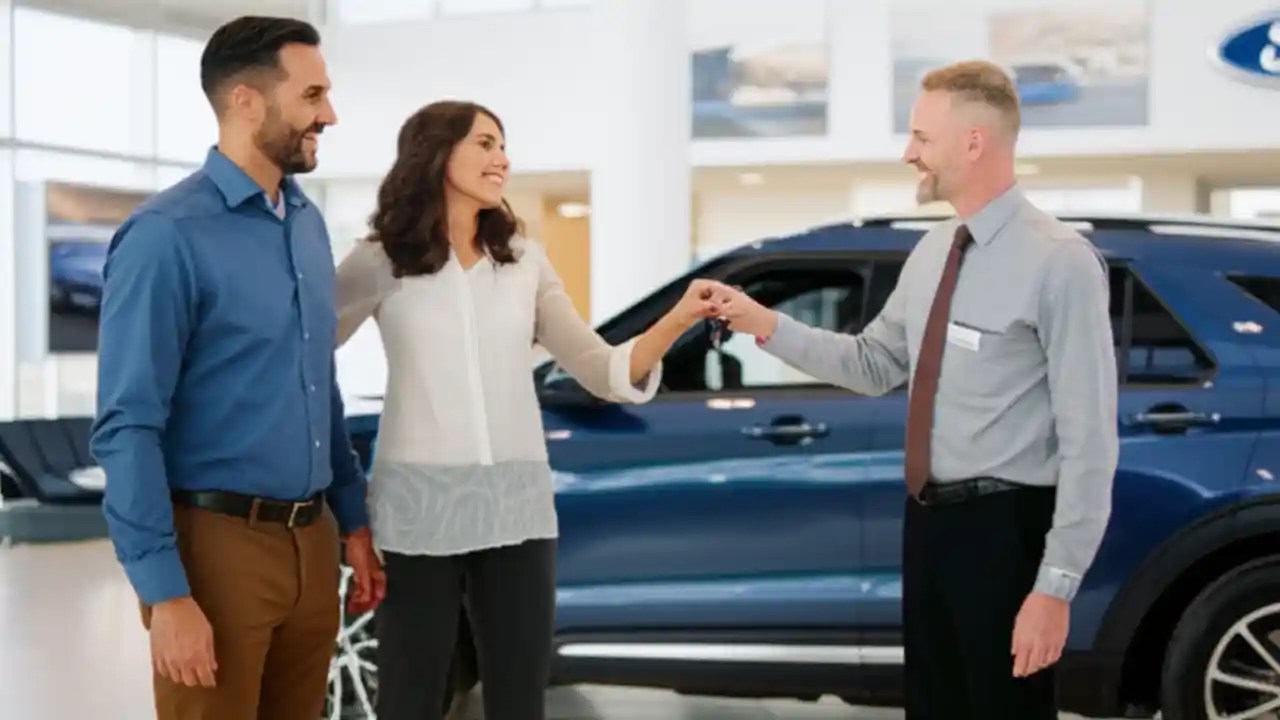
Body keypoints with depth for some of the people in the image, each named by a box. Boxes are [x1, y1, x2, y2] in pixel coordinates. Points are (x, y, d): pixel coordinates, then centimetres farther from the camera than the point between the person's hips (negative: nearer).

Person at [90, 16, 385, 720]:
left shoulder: (308, 223, 10)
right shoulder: (167, 236, -13)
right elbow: (128, 427, -15)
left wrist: (352, 518, 15)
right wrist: (166, 594, -19)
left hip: (311, 540, 7)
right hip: (217, 543, -7)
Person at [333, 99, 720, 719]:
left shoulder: (524, 260, 9)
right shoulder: (380, 262, -1)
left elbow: (603, 373, 2)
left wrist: (678, 320, -15)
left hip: (518, 509, 3)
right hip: (418, 510, -3)